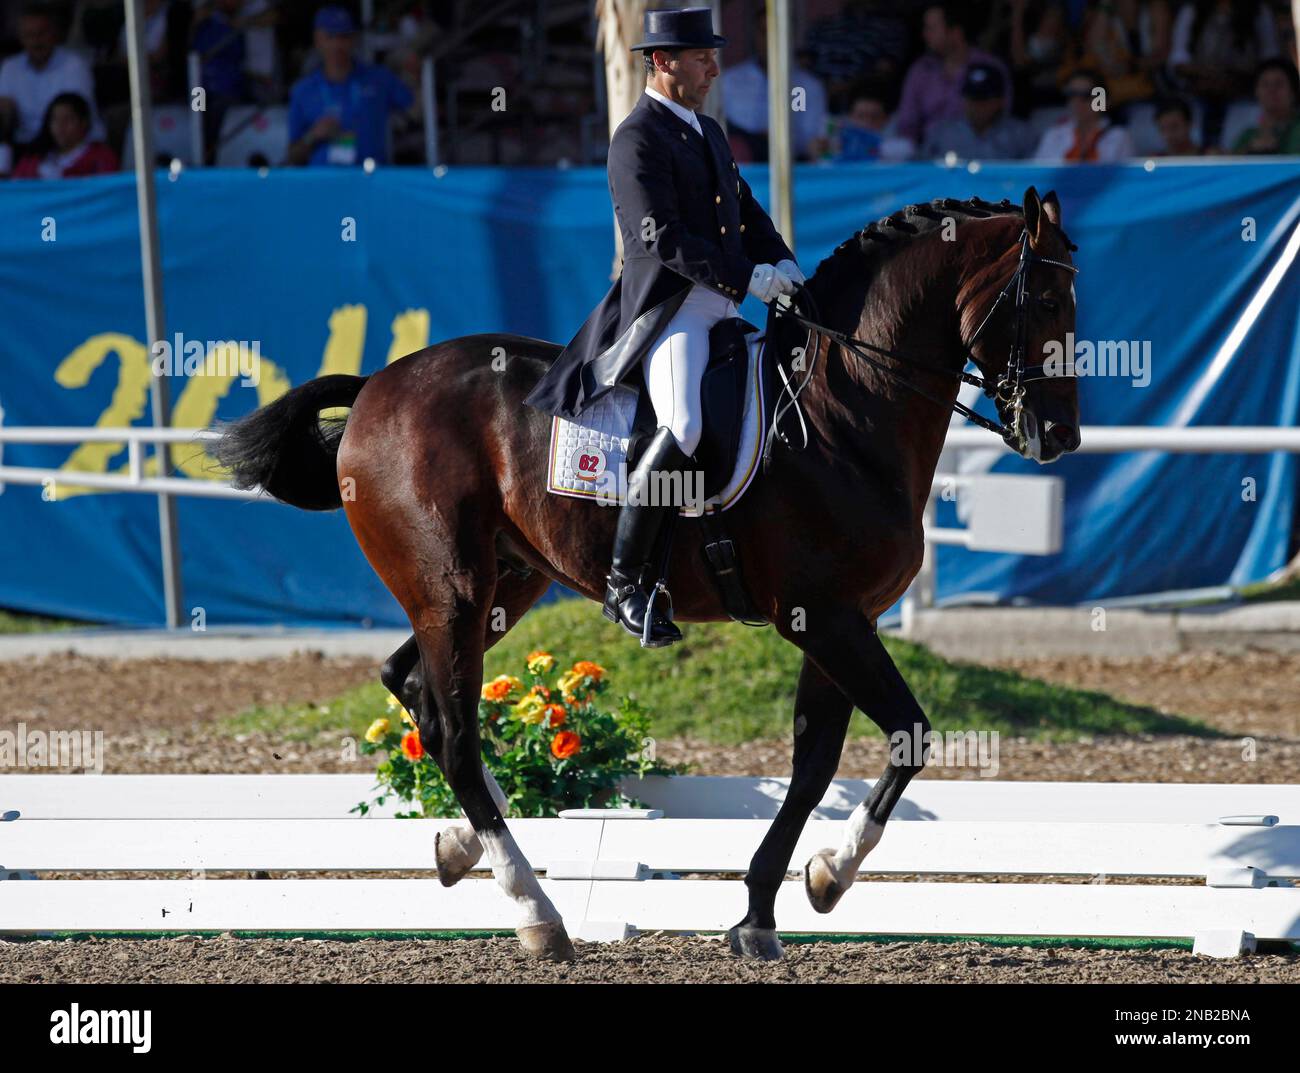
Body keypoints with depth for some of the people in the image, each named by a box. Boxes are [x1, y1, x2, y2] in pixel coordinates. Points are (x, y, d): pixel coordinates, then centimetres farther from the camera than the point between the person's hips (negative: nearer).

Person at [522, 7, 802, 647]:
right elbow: (663, 238, -18)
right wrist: (747, 278, -20)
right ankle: (624, 581, -25)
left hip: (722, 308, 10)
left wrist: (781, 264, 5)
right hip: (666, 308, -10)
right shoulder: (637, 140, -9)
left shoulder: (709, 133, 21)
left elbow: (746, 212, 25)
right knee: (685, 426, -31)